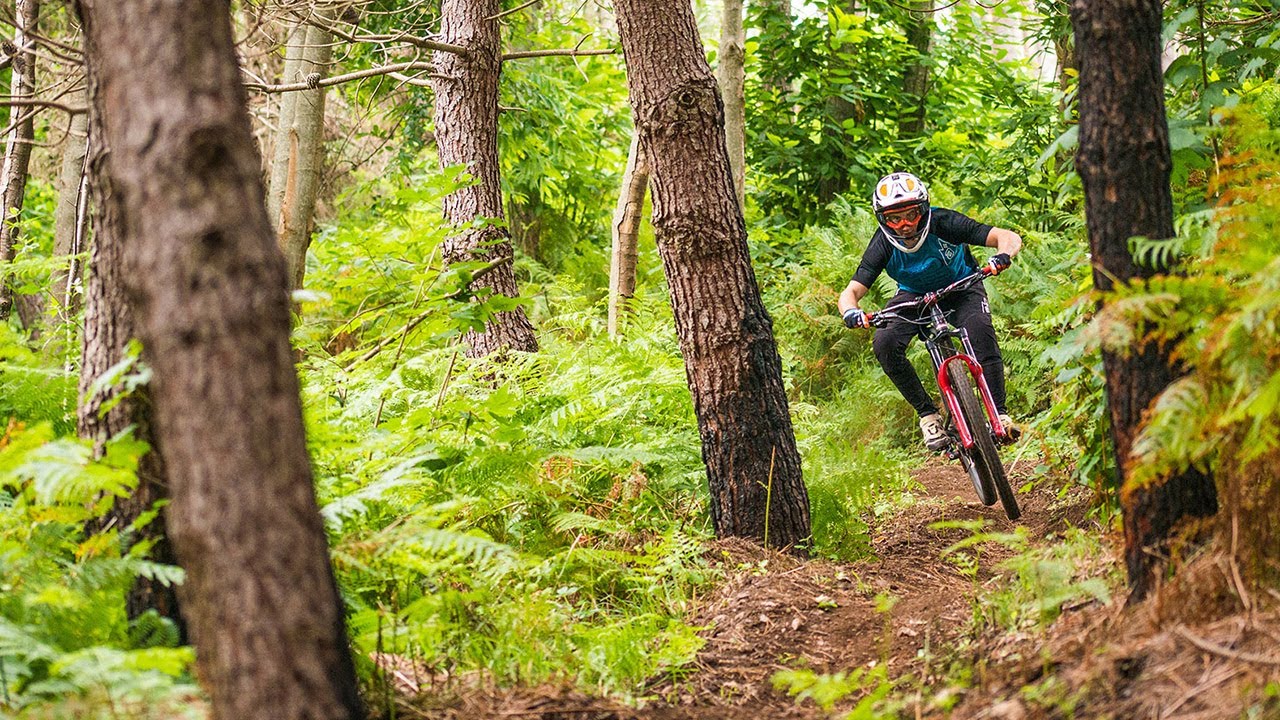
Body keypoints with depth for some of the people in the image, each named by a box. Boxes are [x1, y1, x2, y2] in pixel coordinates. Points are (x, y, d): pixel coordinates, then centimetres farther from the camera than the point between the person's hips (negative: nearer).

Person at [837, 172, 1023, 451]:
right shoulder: (884, 245, -26)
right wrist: (851, 312, -49)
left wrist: (1001, 257, -58)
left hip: (961, 289, -2)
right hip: (914, 296, 2)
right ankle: (928, 414, -12)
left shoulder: (942, 223, -32)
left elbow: (1010, 238, -35)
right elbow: (850, 292, -25)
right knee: (884, 343, -25)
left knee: (980, 330, -34)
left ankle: (1000, 413, -24)